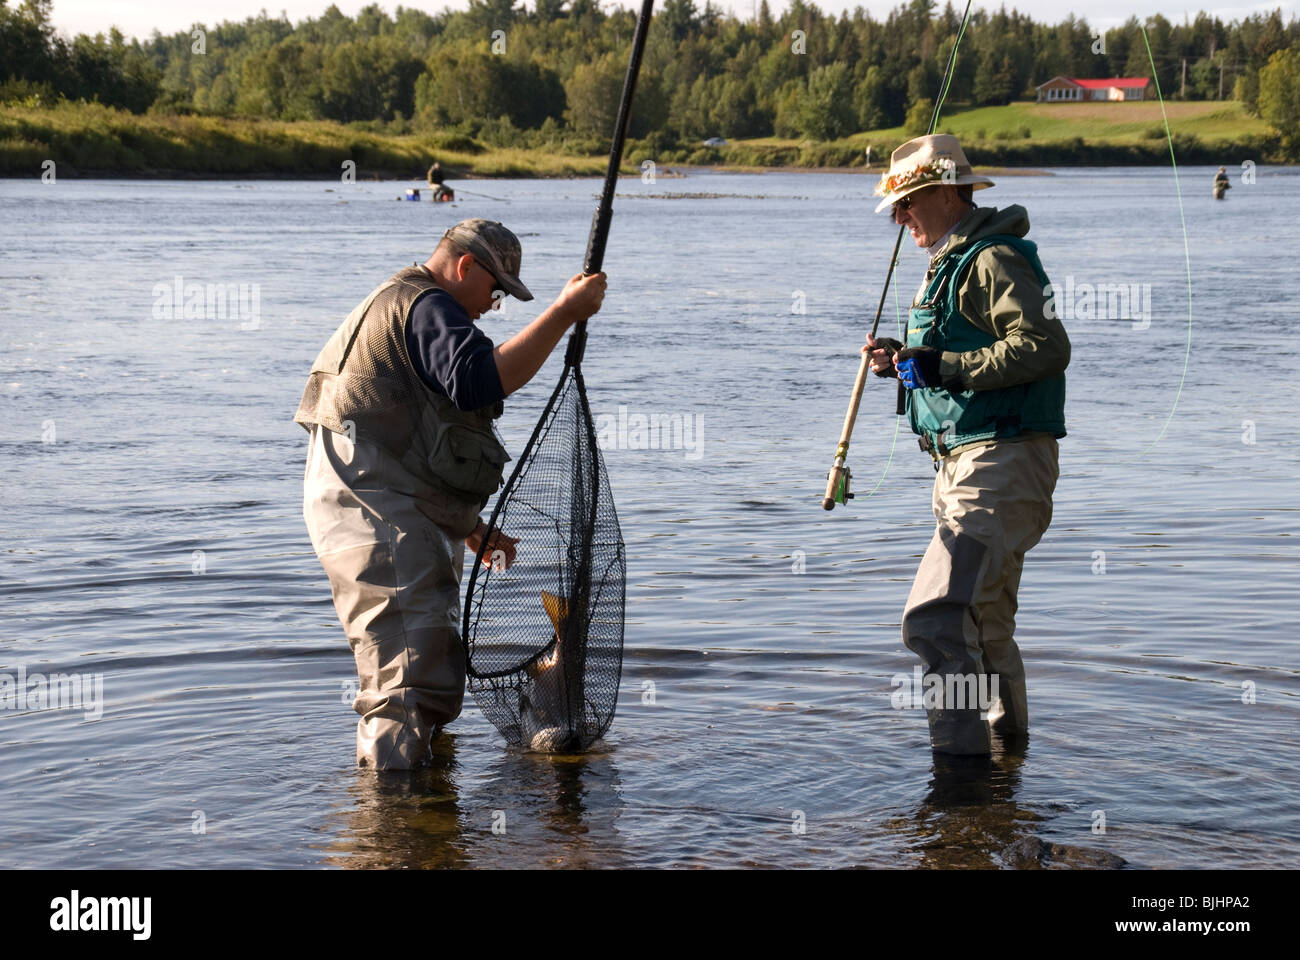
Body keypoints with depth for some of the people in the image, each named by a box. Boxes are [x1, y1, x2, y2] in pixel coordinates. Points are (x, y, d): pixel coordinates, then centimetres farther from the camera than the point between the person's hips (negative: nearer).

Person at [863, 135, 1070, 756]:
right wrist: (906, 364, 11)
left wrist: (942, 366, -24)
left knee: (935, 619, -21)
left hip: (1002, 465, -11)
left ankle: (961, 755, -21)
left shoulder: (993, 260, -12)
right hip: (966, 465, 11)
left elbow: (1046, 347, -24)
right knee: (984, 625, 22)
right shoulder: (953, 263, 21)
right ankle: (1009, 744, 37)